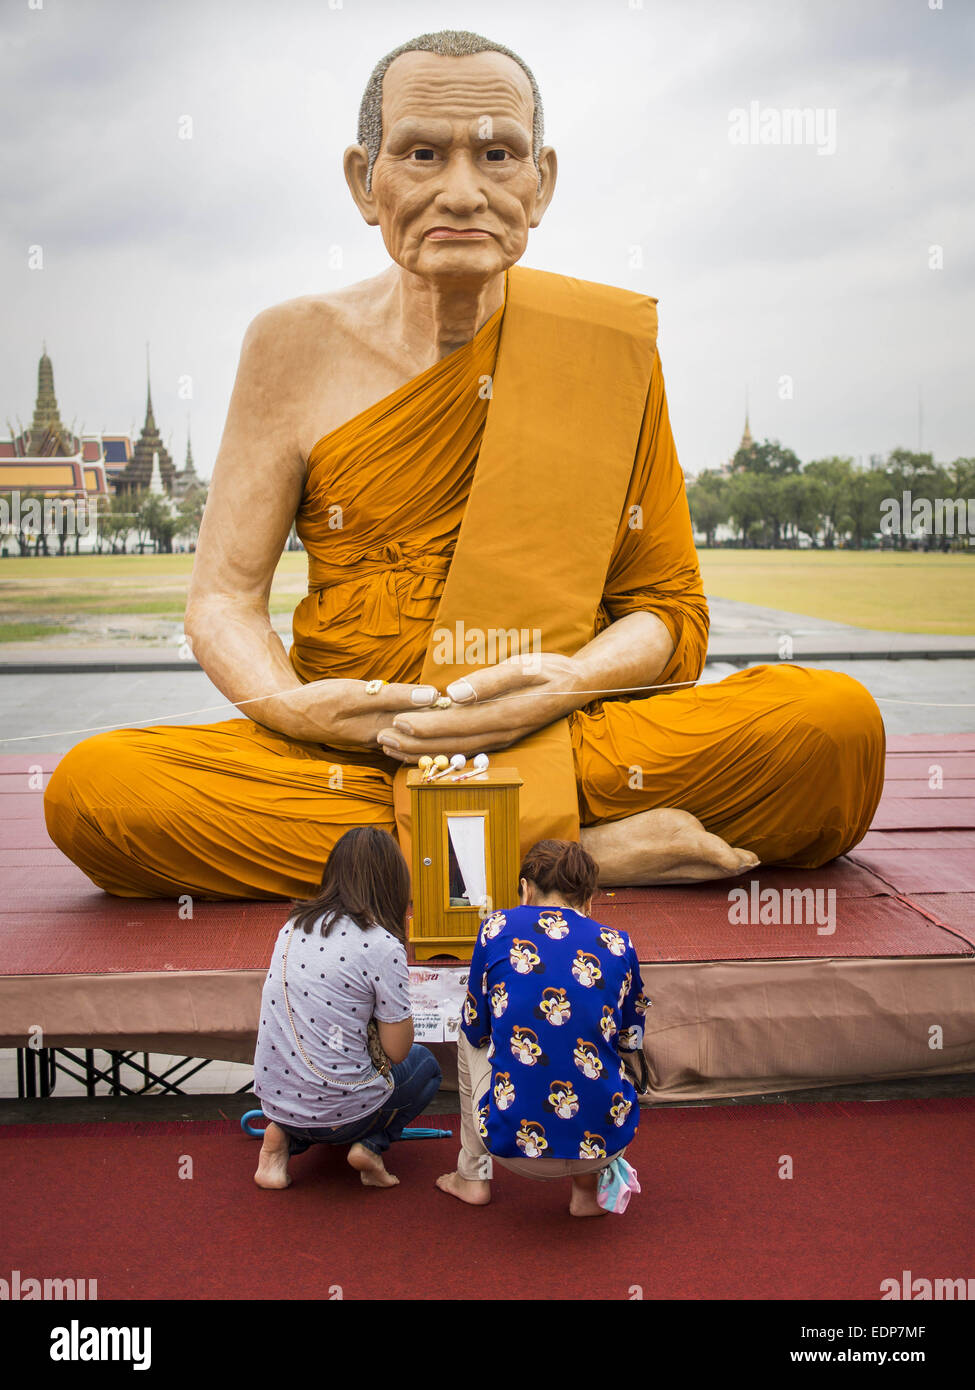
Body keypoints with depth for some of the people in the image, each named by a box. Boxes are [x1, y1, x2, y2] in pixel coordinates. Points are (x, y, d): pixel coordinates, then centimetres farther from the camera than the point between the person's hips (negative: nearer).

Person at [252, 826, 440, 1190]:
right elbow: (397, 1051, -8)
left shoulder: (293, 926, 3)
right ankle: (370, 1145, 1)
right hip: (337, 1112, -5)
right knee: (424, 1063, 24)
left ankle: (287, 1136, 10)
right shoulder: (383, 946, -16)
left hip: (273, 1099, 5)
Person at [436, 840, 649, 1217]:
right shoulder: (616, 945, 4)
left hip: (514, 1144, -1)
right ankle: (588, 1186, 23)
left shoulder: (498, 928, 0)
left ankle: (472, 1176, 35)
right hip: (604, 1144, 1)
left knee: (471, 1038, 30)